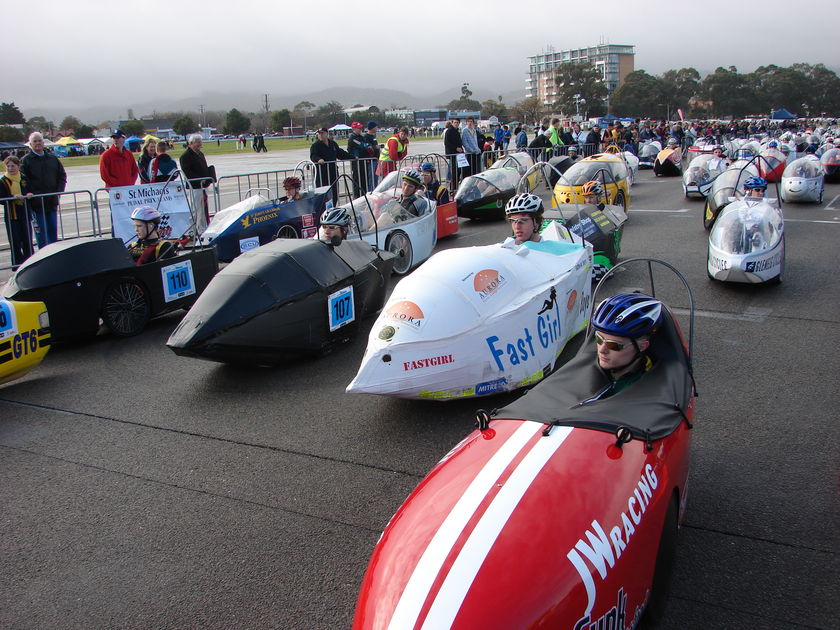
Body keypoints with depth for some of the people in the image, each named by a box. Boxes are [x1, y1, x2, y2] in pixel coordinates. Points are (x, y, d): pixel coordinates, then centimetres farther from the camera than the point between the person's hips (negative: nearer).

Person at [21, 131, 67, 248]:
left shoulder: (53, 158, 12)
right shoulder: (26, 160, -1)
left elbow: (62, 175, 15)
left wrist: (59, 191, 2)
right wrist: (32, 194, -17)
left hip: (52, 202, 4)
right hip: (37, 203, -4)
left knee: (53, 229, 10)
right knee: (40, 230, -1)